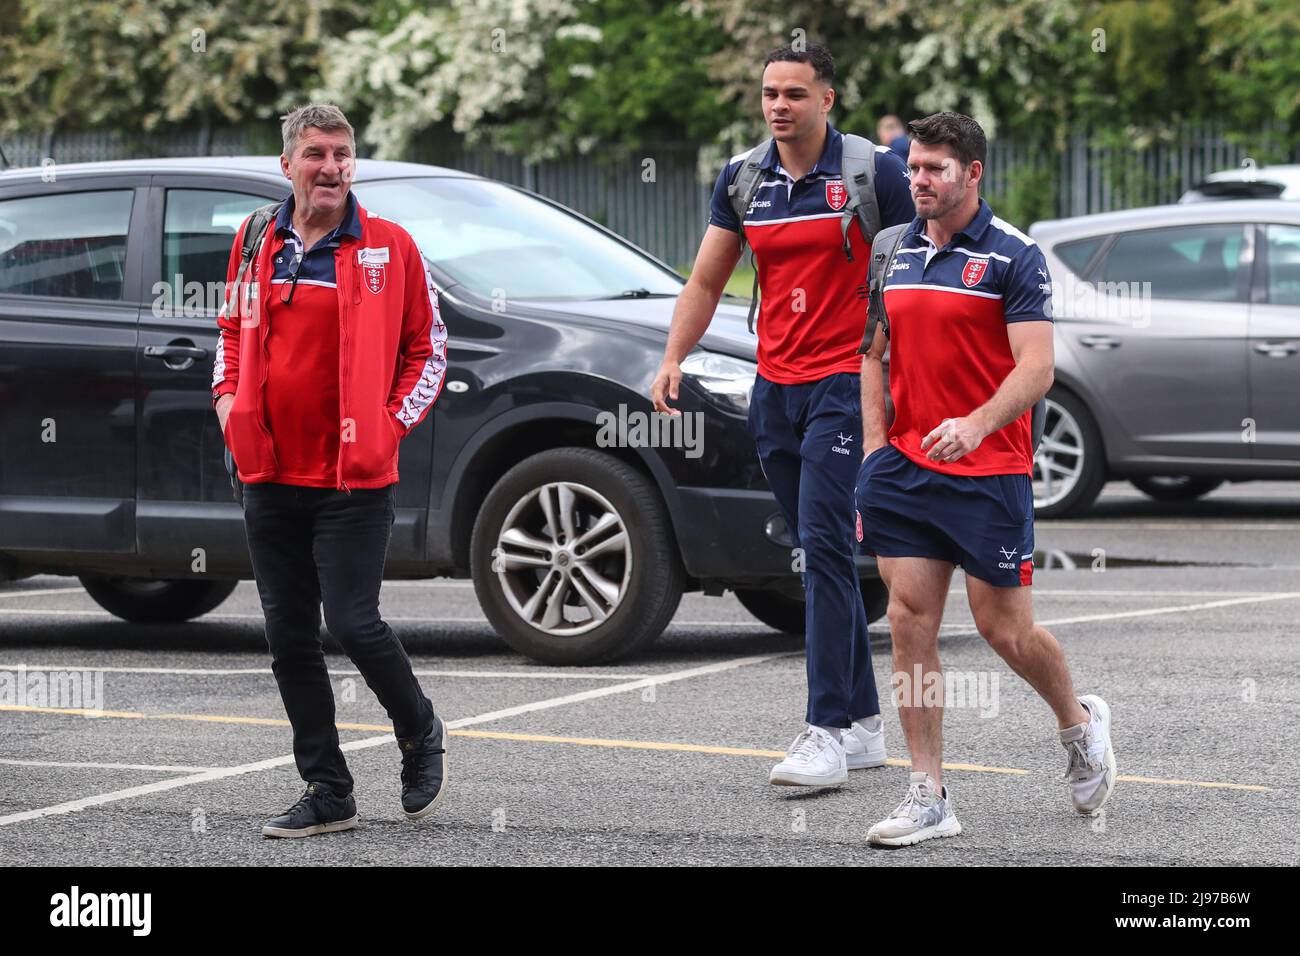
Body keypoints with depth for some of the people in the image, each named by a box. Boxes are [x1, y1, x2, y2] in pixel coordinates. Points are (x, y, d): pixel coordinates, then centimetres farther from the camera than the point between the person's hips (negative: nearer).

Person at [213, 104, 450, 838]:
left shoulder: (390, 246, -3)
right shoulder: (256, 244, 8)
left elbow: (429, 346, 4)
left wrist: (396, 421, -6)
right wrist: (228, 398, 8)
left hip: (356, 479, -5)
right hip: (271, 475, 5)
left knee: (354, 623, -11)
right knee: (289, 638, 6)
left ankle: (422, 735, 18)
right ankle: (328, 792, 15)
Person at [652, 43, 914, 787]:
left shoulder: (874, 171, -7)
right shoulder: (742, 180, 8)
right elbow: (707, 281, 14)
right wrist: (674, 357, -1)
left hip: (844, 383, -6)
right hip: (774, 385, 6)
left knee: (825, 546, -15)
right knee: (821, 555, 10)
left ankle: (827, 734, -17)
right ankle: (864, 723, 18)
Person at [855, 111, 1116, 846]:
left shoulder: (1014, 256, -8)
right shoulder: (894, 253, 9)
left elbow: (1036, 369, -15)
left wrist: (976, 424, -31)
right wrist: (875, 446, 5)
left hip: (991, 473, -5)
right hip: (905, 468, 5)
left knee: (1005, 629, 2)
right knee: (910, 622, -2)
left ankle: (1081, 723, 33)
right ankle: (929, 798, 1)